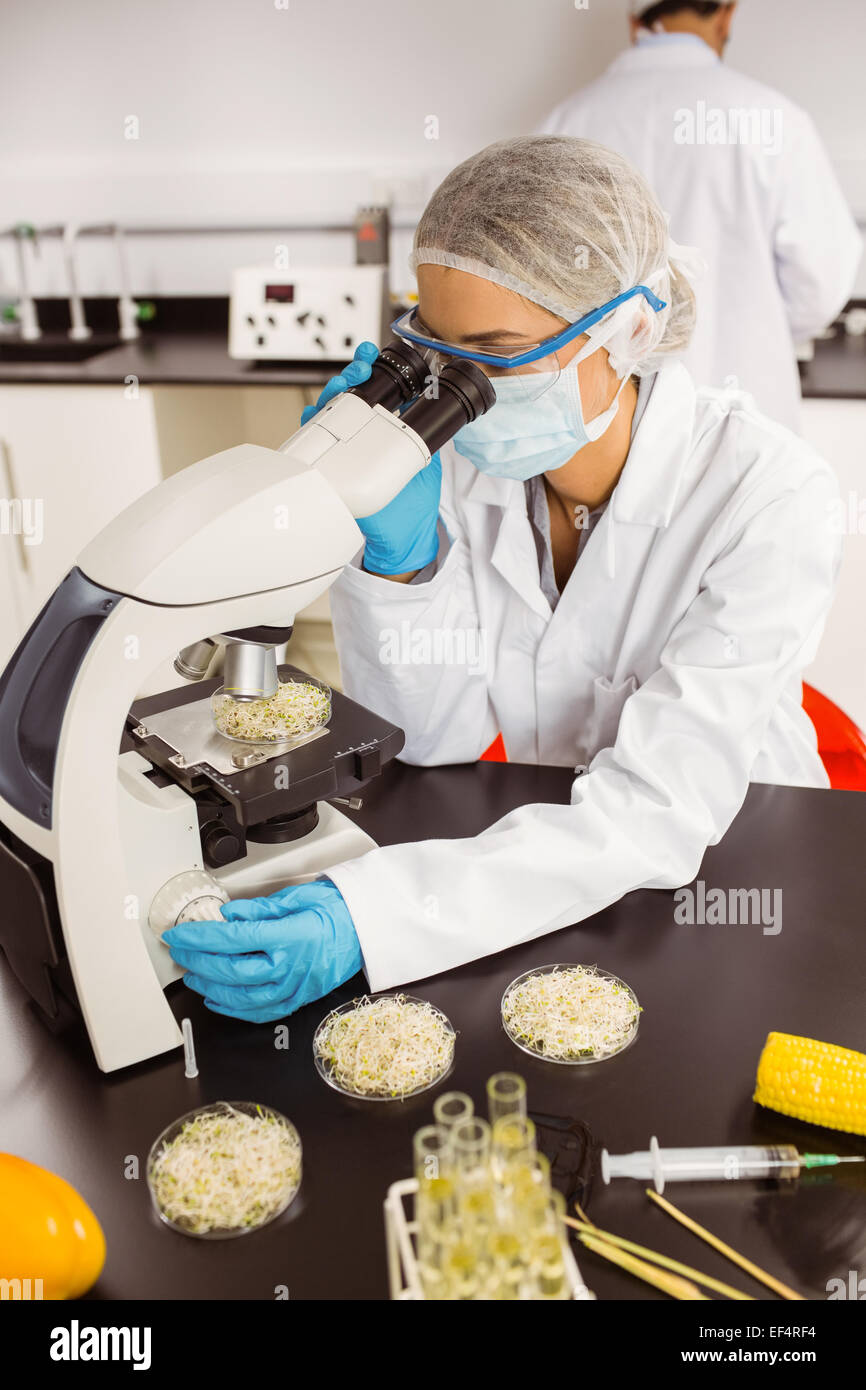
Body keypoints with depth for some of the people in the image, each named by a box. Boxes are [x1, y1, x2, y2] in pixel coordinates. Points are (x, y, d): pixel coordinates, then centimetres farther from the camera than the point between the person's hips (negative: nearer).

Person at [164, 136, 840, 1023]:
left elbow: (661, 813, -31)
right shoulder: (465, 463, -11)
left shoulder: (764, 494, -23)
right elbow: (429, 743, -7)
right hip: (548, 863, 3)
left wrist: (366, 919, -41)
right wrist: (396, 544, -24)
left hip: (732, 872, -2)